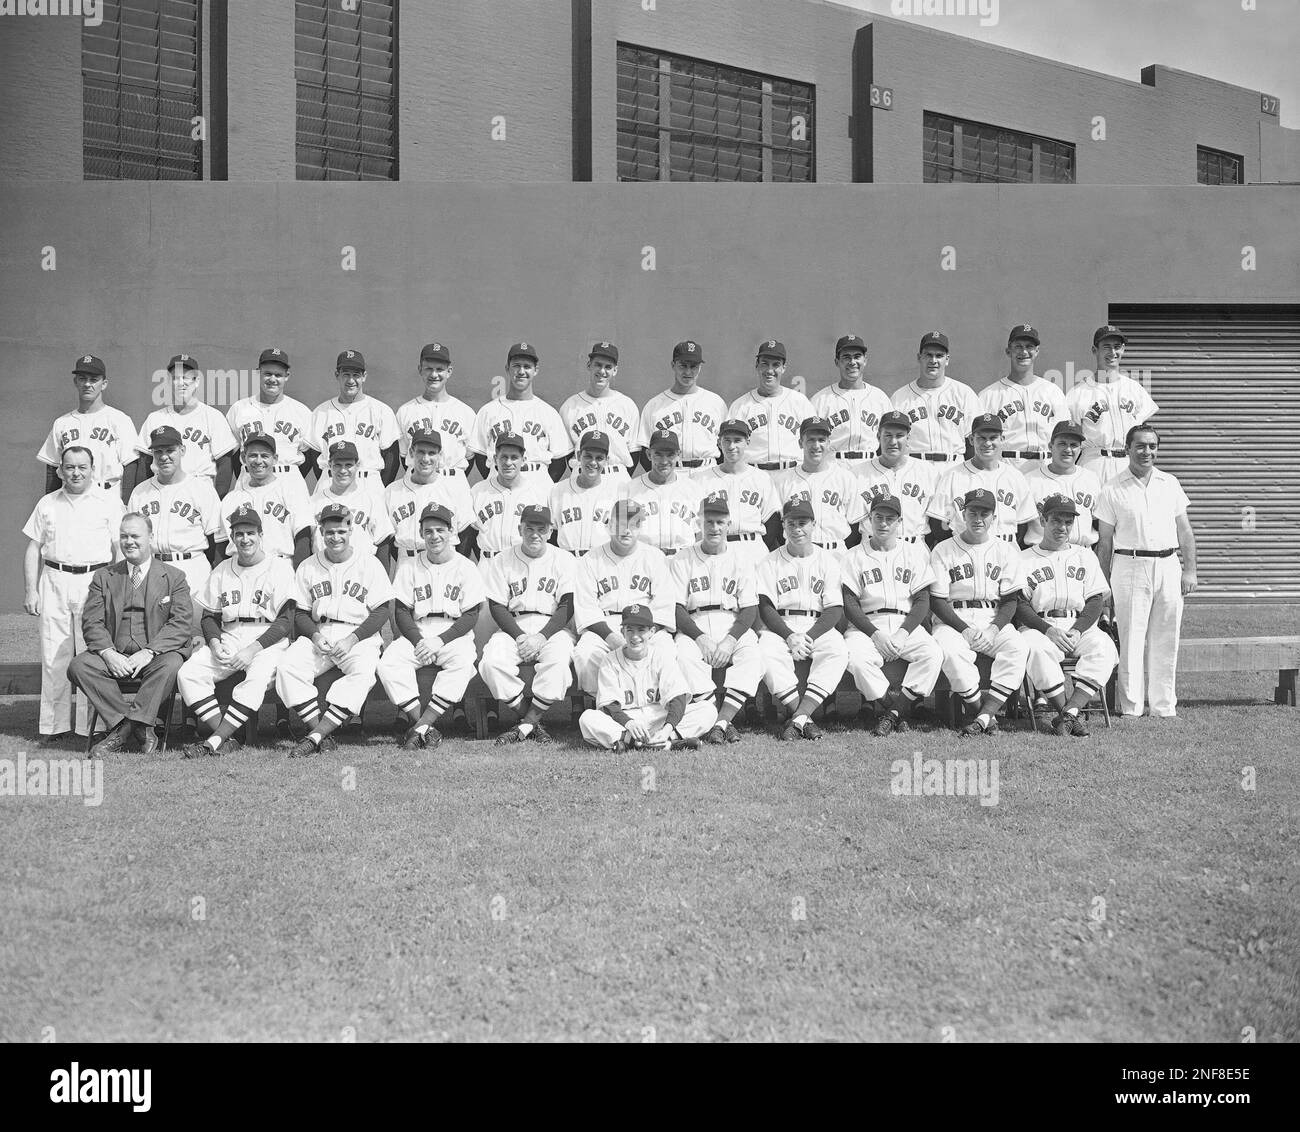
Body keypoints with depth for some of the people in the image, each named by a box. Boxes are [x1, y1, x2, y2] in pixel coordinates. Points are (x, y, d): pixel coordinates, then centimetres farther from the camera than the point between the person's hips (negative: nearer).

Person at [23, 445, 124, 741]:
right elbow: (33, 549, 15)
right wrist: (31, 591, 8)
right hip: (54, 583, 3)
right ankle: (55, 724, 6)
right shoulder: (47, 504, 15)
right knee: (54, 655, 0)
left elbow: (120, 550, 4)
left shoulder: (109, 501, 6)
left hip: (95, 581, -3)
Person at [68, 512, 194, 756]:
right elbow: (92, 623, 6)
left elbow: (182, 624, -3)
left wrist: (149, 652, -18)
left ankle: (123, 728, -28)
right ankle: (139, 728, -26)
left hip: (155, 656, -3)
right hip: (114, 656, 3)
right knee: (78, 666, -25)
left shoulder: (174, 577, 9)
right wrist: (109, 654, -14)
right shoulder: (103, 577, 16)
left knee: (171, 664, -35)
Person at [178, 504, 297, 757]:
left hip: (268, 640, -4)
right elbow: (208, 615, 18)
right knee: (187, 674, -21)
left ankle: (213, 742, -36)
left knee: (257, 678, -36)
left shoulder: (279, 567, 2)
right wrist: (215, 643, -5)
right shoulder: (222, 570, 17)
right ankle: (227, 740, -28)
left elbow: (286, 621, -6)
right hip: (228, 638, 5)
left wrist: (253, 649, -17)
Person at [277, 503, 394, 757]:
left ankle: (314, 736, -37)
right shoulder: (307, 568, 13)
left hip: (359, 634, -2)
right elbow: (300, 614, 12)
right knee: (287, 669, -26)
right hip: (317, 634, 3)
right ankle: (323, 736, -31)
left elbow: (381, 612, 0)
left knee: (363, 672, -35)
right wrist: (316, 636, -9)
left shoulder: (369, 564, 5)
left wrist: (352, 639, -14)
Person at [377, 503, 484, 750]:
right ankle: (427, 729, -29)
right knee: (389, 662, -28)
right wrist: (418, 641, -12)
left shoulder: (466, 568, 5)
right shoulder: (409, 567, 12)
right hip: (416, 634, 2)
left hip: (454, 634, -2)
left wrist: (440, 641, -15)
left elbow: (470, 616, -2)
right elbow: (401, 612, 6)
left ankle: (419, 727, -36)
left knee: (463, 661, -36)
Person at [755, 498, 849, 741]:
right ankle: (805, 720, -33)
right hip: (780, 627, 0)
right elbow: (765, 609, -1)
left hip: (819, 627, 1)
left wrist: (809, 637, -16)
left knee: (838, 649, -32)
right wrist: (789, 636, -18)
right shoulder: (770, 563, 9)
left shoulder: (828, 561, 10)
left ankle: (799, 717, -38)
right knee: (767, 651, -34)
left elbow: (834, 609, 1)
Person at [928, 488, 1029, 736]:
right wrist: (965, 630, -15)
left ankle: (983, 716, -34)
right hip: (953, 620, -2)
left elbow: (1010, 601, 6)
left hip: (995, 620, 2)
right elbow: (936, 601, -3)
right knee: (951, 651, -35)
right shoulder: (943, 551, 3)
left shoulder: (1005, 551, 10)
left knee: (1019, 648, -29)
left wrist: (993, 630, -13)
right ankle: (984, 715, -25)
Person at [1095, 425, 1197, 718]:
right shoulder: (1112, 491, 1)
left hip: (1168, 566, 3)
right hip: (1130, 566, -3)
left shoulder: (1170, 484, 11)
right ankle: (1130, 710, 3)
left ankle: (1165, 709, 14)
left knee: (1165, 642, 6)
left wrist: (1190, 570, 7)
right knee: (1131, 641, -3)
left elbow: (1184, 531, 14)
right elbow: (1105, 542, 2)